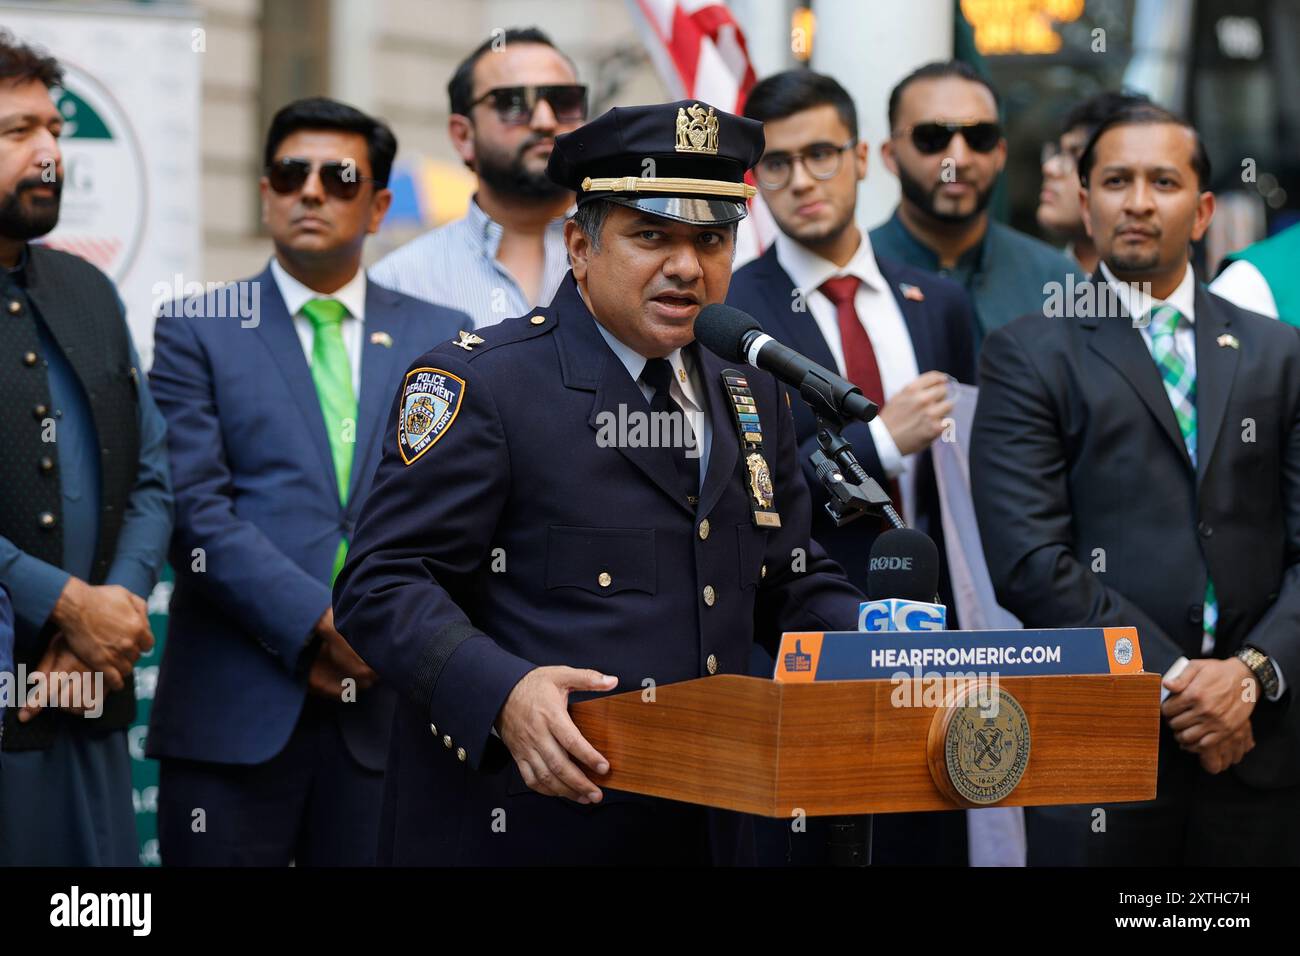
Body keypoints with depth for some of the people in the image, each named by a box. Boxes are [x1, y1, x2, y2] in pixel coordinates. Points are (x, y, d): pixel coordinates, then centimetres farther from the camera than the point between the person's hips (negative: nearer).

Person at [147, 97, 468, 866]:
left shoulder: (440, 338, 12)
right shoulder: (197, 332, 6)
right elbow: (197, 508, -5)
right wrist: (322, 624, -13)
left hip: (387, 706, 2)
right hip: (234, 708, -2)